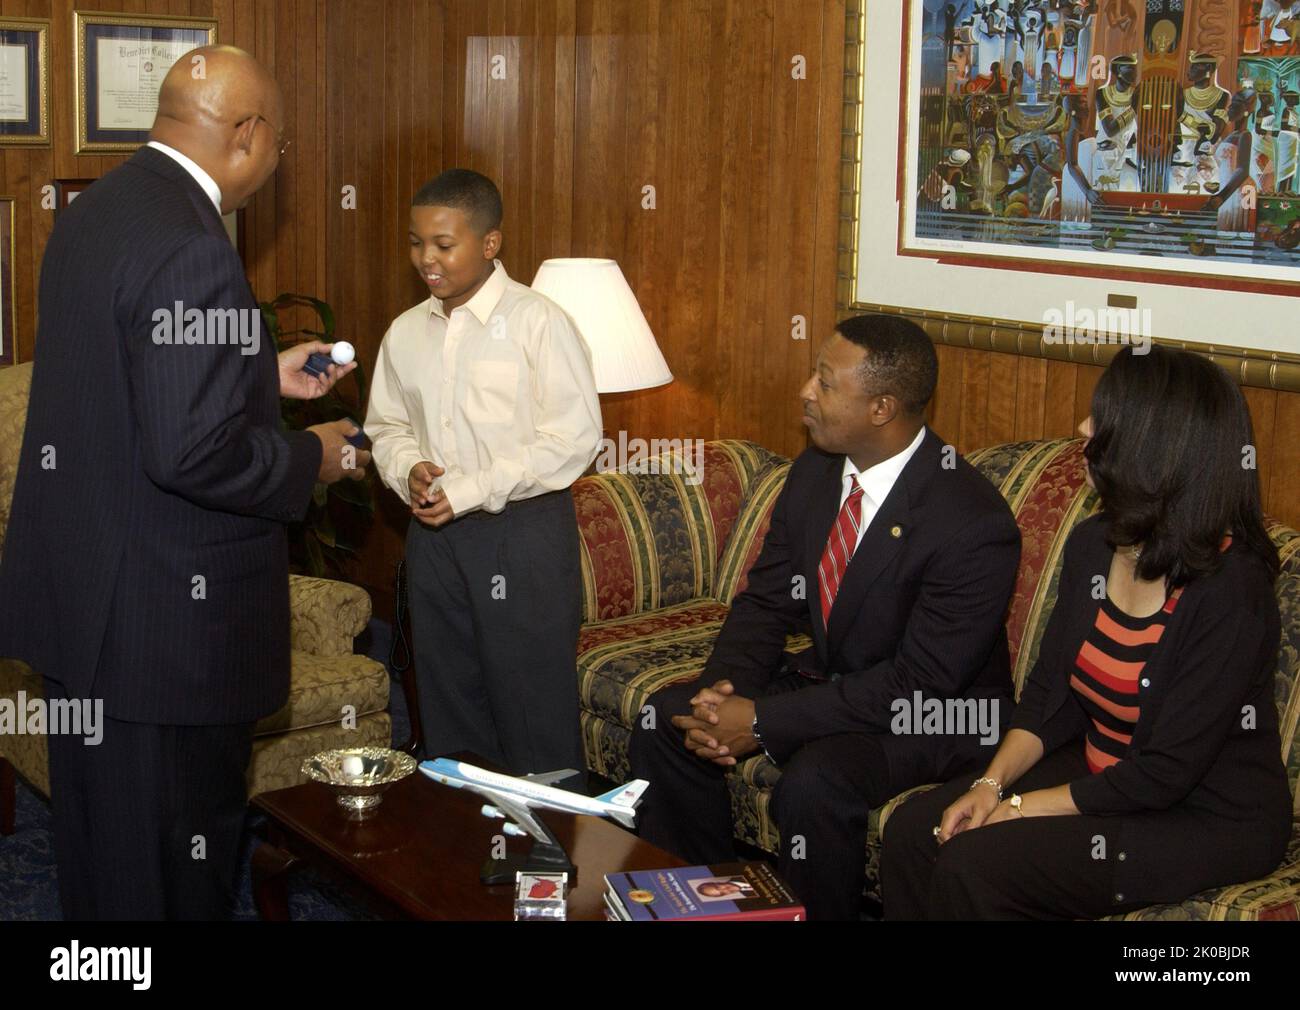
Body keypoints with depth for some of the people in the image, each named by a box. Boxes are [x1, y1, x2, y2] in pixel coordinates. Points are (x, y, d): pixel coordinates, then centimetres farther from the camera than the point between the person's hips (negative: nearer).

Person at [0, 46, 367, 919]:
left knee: (98, 831, 23)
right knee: (173, 867, 6)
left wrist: (265, 376, 20)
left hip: (75, 586, 10)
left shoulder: (93, 213, 8)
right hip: (166, 612, -10)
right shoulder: (190, 248, -23)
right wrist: (311, 459, -11)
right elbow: (191, 453, -27)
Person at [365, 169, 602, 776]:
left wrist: (471, 489, -17)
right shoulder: (406, 333, 8)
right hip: (435, 534, 6)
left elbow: (573, 437, -15)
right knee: (448, 703, 14)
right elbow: (387, 425, 20)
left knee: (533, 709, -2)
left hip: (524, 529, -6)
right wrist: (409, 468, -4)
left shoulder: (538, 322, -9)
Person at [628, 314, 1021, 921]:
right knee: (665, 721, -3)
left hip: (935, 712, -7)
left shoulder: (974, 523, -26)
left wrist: (763, 722, -28)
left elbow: (919, 683, -26)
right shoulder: (815, 473, -3)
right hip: (831, 676, 8)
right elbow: (765, 602, 3)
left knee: (813, 783, -34)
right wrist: (722, 692, -18)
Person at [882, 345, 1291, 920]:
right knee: (914, 830, -9)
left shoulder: (1230, 591, -24)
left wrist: (1022, 807, -17)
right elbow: (1049, 690, 7)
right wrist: (992, 784, -8)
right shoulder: (1093, 545, 0)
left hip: (1208, 820, -7)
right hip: (1102, 777, 7)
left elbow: (1165, 773, -23)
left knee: (973, 866, -23)